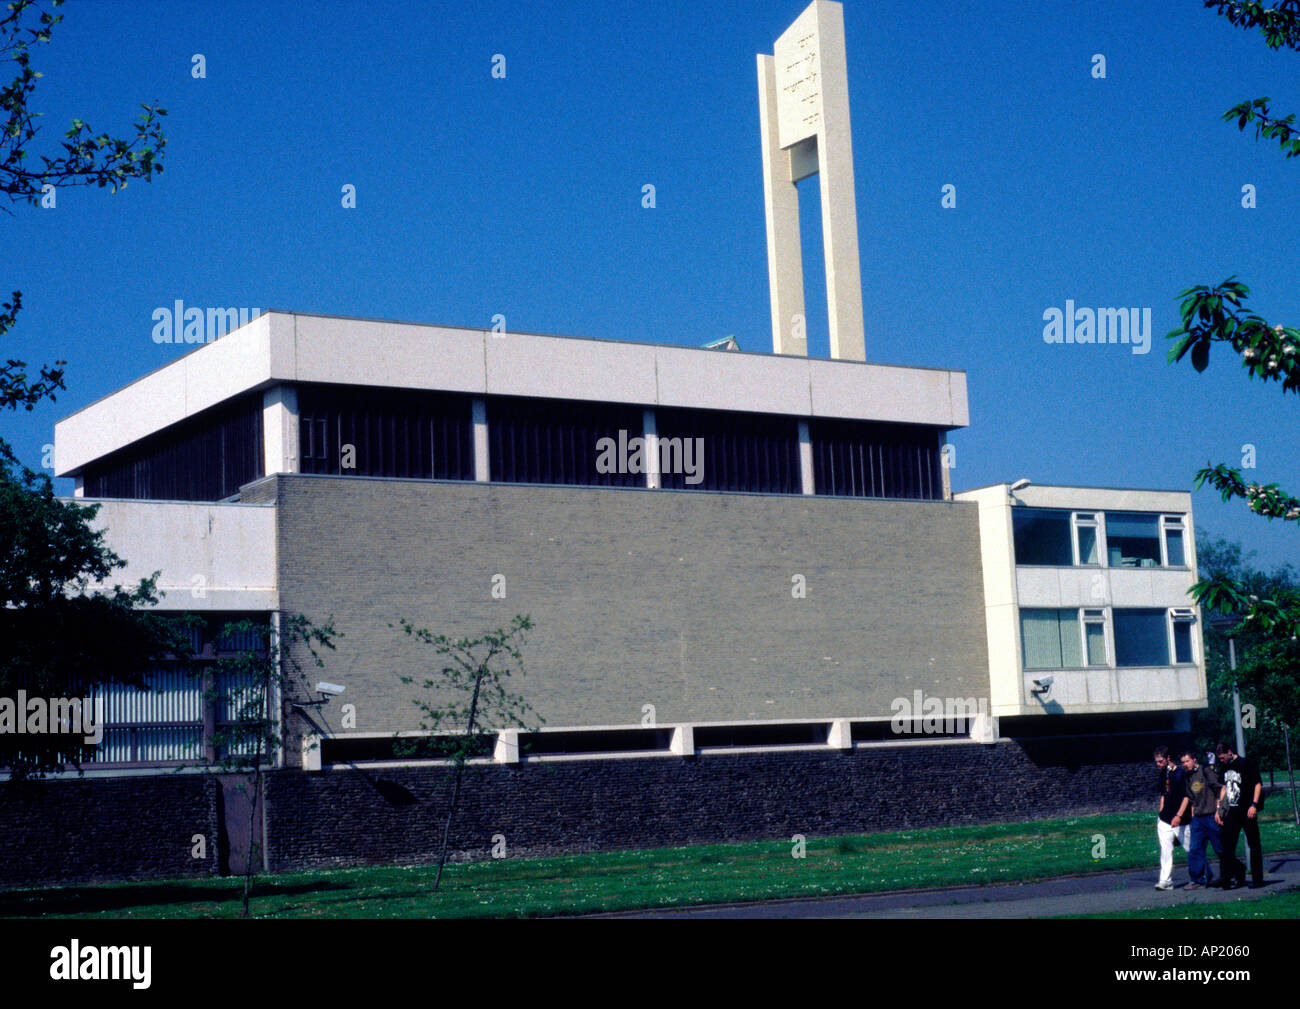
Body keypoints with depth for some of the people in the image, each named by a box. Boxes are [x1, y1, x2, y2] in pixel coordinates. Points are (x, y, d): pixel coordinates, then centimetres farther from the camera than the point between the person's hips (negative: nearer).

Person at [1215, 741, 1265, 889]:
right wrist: (1218, 808, 18)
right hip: (1231, 812, 6)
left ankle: (1257, 879, 6)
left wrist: (1254, 805, -15)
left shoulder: (1247, 763, -5)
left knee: (1254, 844, 1)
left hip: (1247, 810, -6)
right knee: (1227, 846, 0)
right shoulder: (1224, 767, 14)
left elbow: (1258, 784, -6)